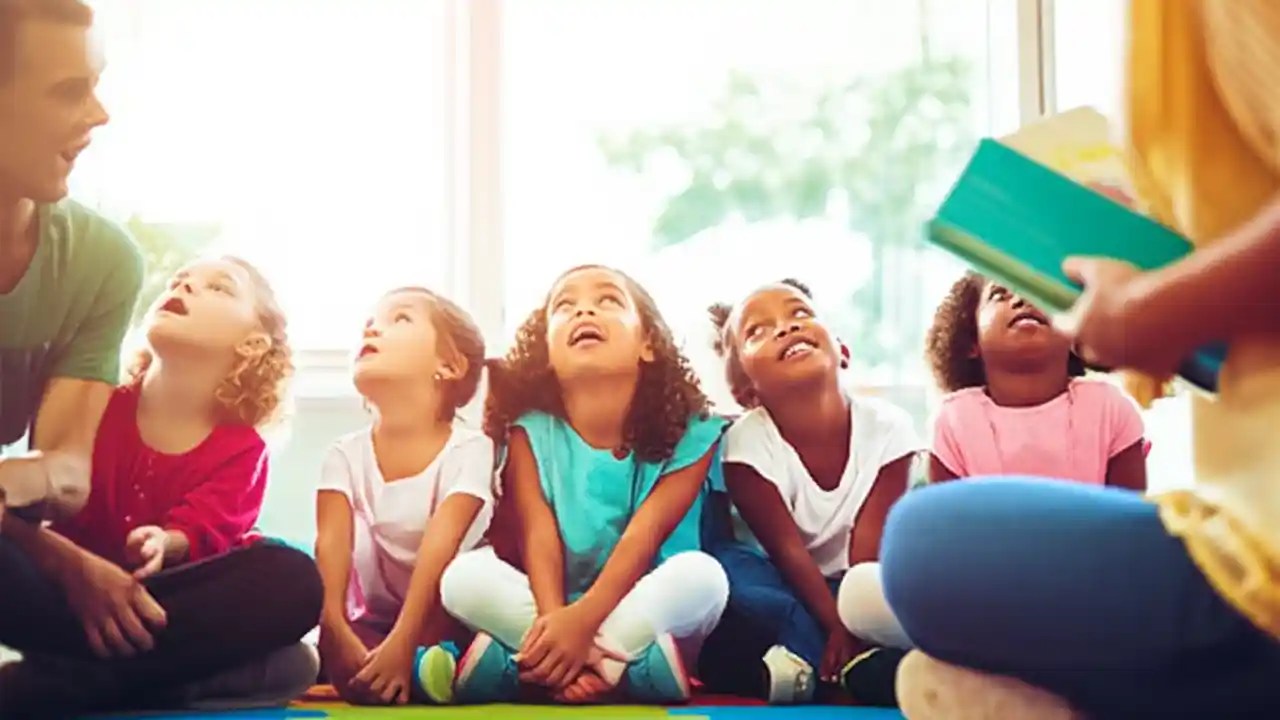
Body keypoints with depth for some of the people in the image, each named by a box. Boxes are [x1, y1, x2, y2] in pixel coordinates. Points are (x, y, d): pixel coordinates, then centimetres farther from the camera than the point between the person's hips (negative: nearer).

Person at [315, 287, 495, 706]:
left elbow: (439, 549, -25)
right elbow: (331, 546, -19)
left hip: (441, 621, -3)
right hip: (374, 622, 3)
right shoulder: (346, 455, -3)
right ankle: (418, 673, -34)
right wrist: (336, 632, -36)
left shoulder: (468, 449, -13)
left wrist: (401, 644, -37)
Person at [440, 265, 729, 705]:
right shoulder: (532, 432, -2)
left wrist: (582, 621, -32)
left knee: (701, 574, -33)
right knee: (464, 575, -24)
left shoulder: (687, 435, -7)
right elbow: (539, 538, -13)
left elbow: (644, 536, -18)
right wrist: (554, 625, -32)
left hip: (645, 614, -1)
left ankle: (510, 665, -30)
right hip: (563, 619, 1)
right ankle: (627, 667, -26)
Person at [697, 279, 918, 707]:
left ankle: (803, 653, -32)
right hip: (788, 589, -1)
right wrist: (837, 627, -25)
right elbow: (787, 548, -19)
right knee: (721, 565, -32)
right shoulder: (746, 443, -18)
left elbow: (870, 542, -17)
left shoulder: (886, 426, -15)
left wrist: (852, 624, -26)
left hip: (853, 590, 1)